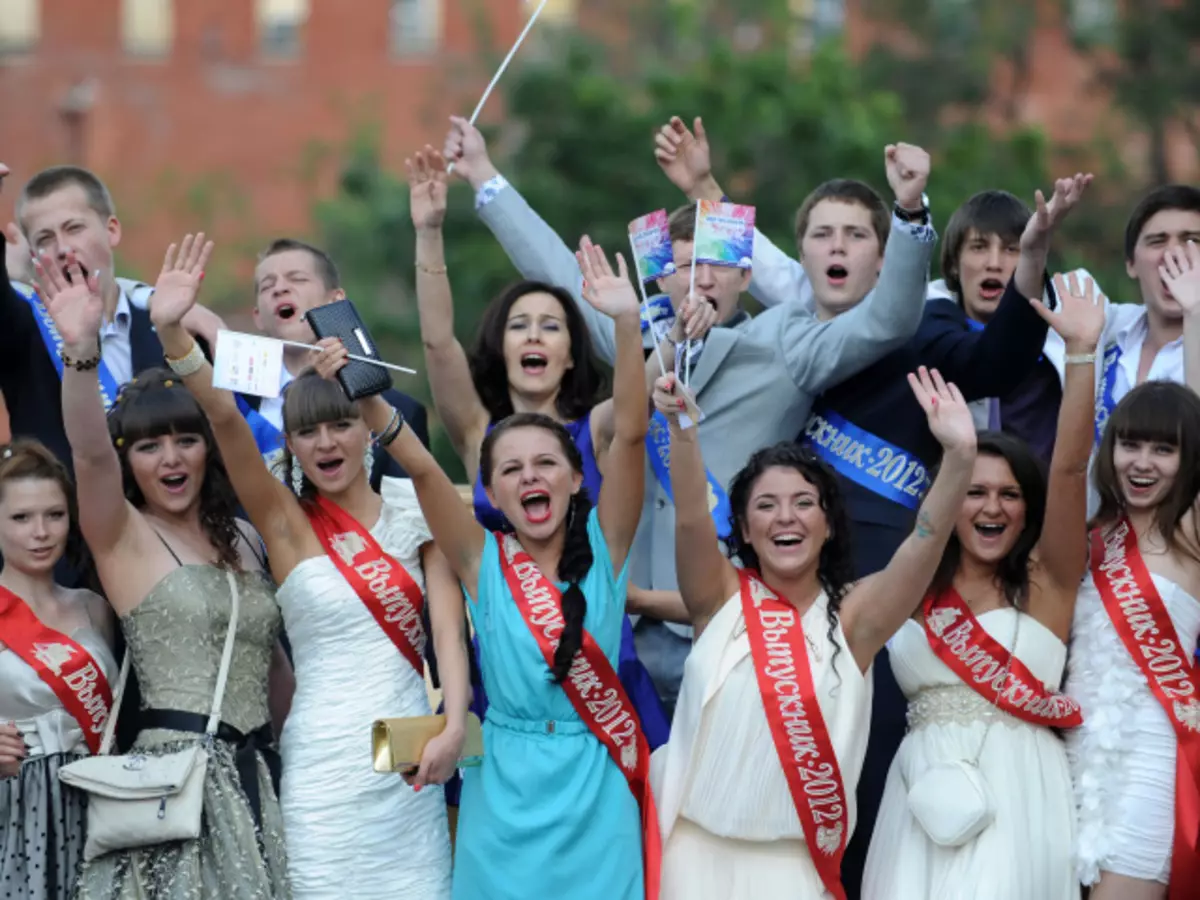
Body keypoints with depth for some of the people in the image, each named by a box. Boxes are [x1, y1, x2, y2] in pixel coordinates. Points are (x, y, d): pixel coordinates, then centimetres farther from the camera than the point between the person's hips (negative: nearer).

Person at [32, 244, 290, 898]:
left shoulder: (244, 539, 15)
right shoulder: (121, 537, -2)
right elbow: (90, 453, -20)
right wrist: (81, 352, -35)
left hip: (259, 772, 6)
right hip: (176, 773, -5)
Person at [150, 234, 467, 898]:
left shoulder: (411, 505, 7)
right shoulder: (285, 520, 1)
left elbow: (447, 620, -1)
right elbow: (224, 419, -13)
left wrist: (454, 724, -15)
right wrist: (172, 332, -27)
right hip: (328, 764, -3)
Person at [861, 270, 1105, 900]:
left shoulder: (1045, 583, 4)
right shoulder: (908, 592, 12)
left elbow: (1069, 469, -6)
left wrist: (1081, 352, -14)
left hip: (1015, 793, -3)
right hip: (922, 792, 3)